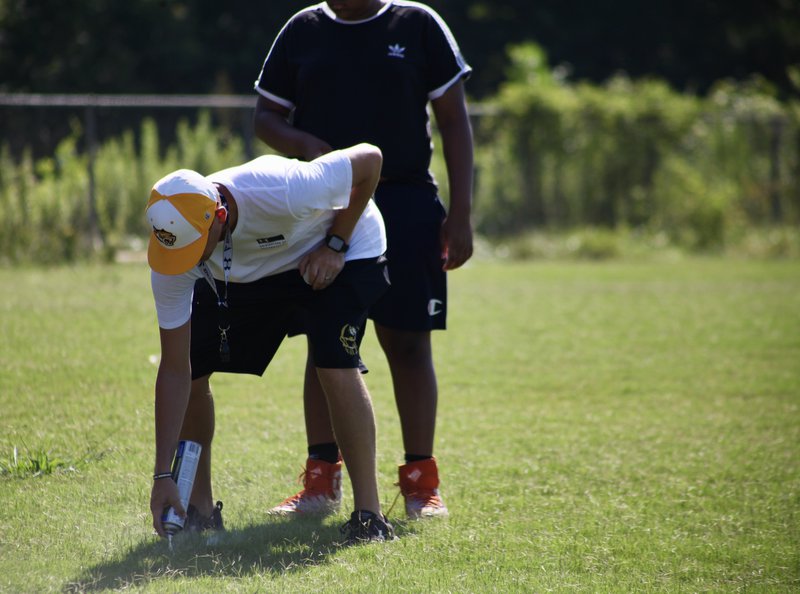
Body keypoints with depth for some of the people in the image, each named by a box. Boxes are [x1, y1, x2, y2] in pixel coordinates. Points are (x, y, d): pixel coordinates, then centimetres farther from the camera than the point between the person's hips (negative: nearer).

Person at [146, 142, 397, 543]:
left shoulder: (282, 195, -44)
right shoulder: (174, 247, -29)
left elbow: (370, 158, -25)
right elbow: (175, 371, -24)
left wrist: (336, 245, -22)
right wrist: (163, 476, -26)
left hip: (338, 250, -4)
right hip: (244, 274, 4)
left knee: (336, 369, -25)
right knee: (191, 364, -9)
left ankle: (369, 513, -15)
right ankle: (199, 508, 8)